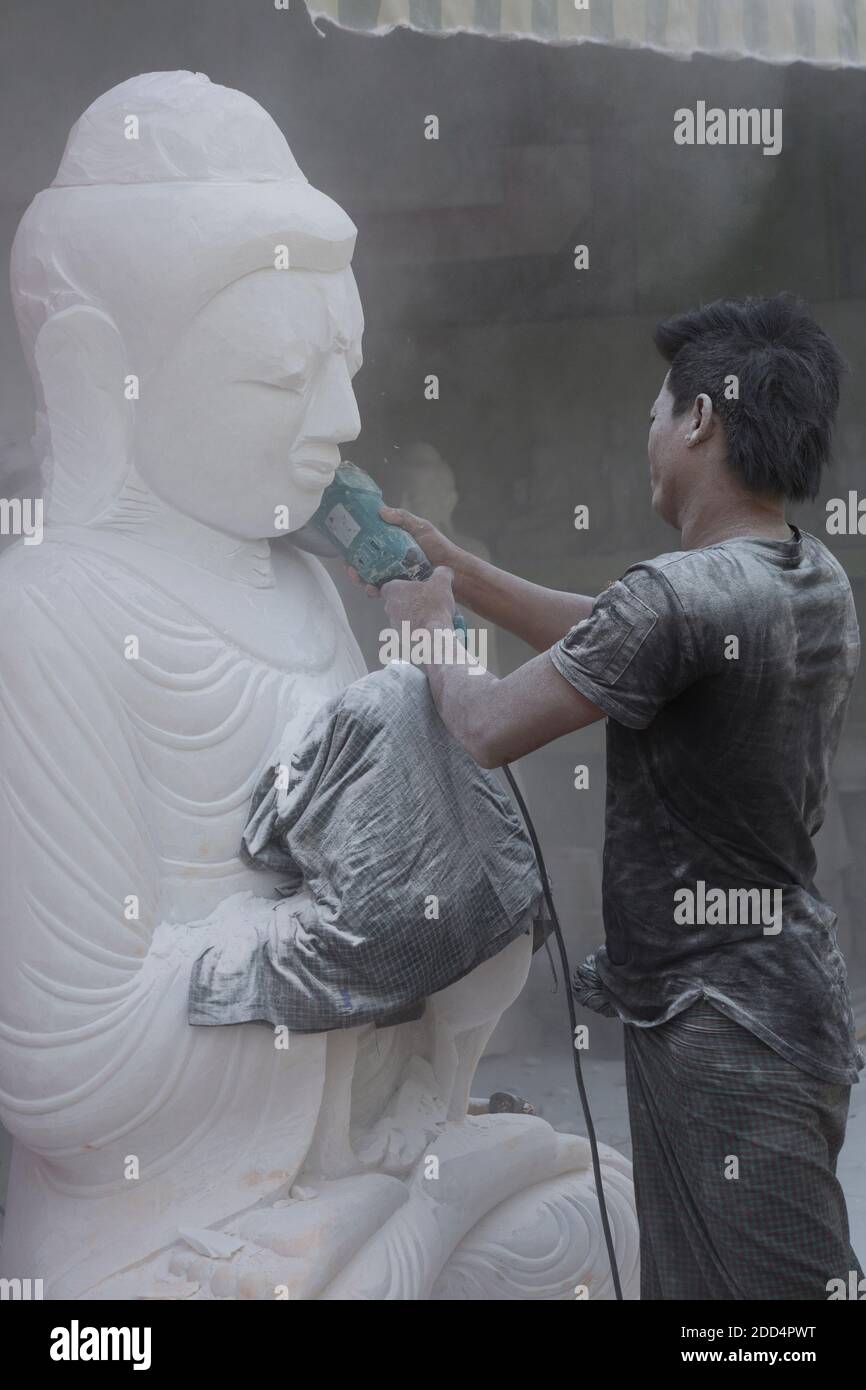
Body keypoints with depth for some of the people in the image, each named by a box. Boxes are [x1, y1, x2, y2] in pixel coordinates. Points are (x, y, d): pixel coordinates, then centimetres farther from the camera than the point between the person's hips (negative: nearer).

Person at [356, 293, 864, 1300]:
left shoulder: (681, 594, -23)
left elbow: (490, 727, -16)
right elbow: (608, 642, 17)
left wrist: (428, 631, 4)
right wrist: (456, 568, 17)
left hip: (719, 1028, -9)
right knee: (685, 1274, 19)